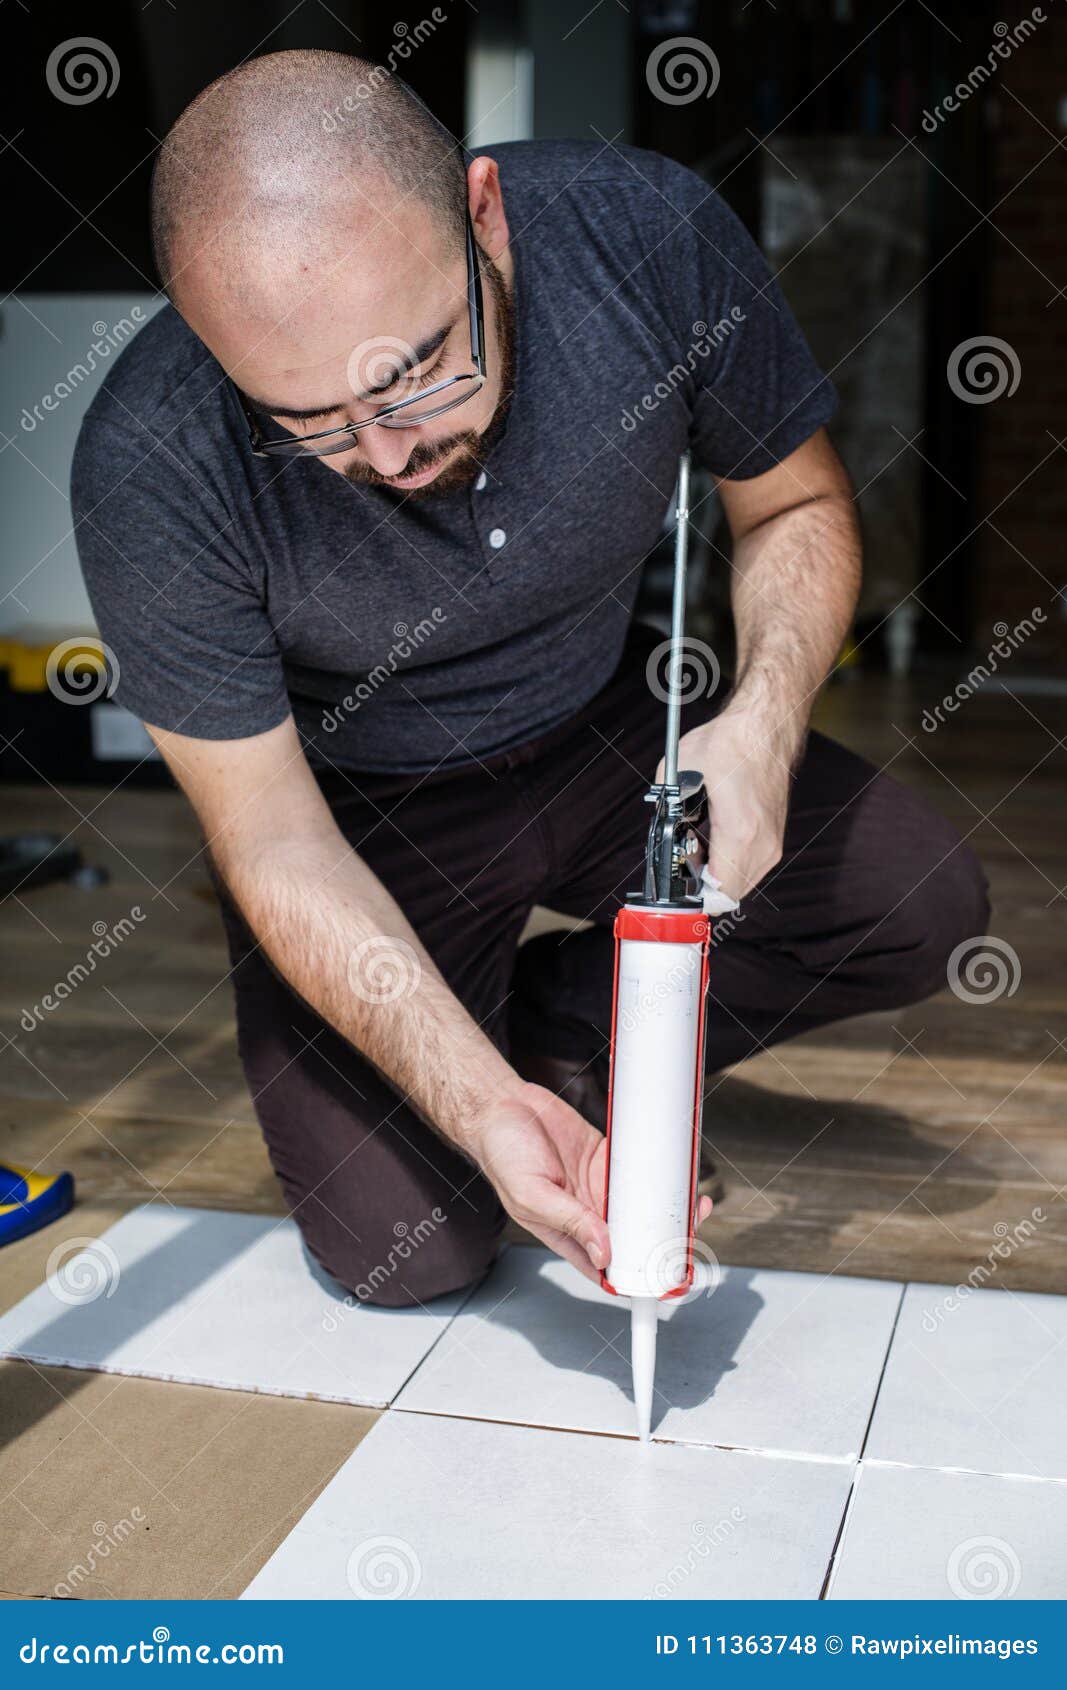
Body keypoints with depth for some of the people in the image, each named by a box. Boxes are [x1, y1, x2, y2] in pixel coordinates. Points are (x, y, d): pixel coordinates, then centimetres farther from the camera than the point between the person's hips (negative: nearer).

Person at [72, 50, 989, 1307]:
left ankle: (559, 1018, 6)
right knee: (405, 1247, -15)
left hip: (606, 729, 3)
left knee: (923, 905, -13)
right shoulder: (152, 469, -31)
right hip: (367, 804, -2)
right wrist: (481, 1107, -33)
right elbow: (276, 846, -22)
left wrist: (760, 725, -26)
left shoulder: (649, 233, -25)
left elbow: (794, 506, -6)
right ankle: (498, 1059, 19)